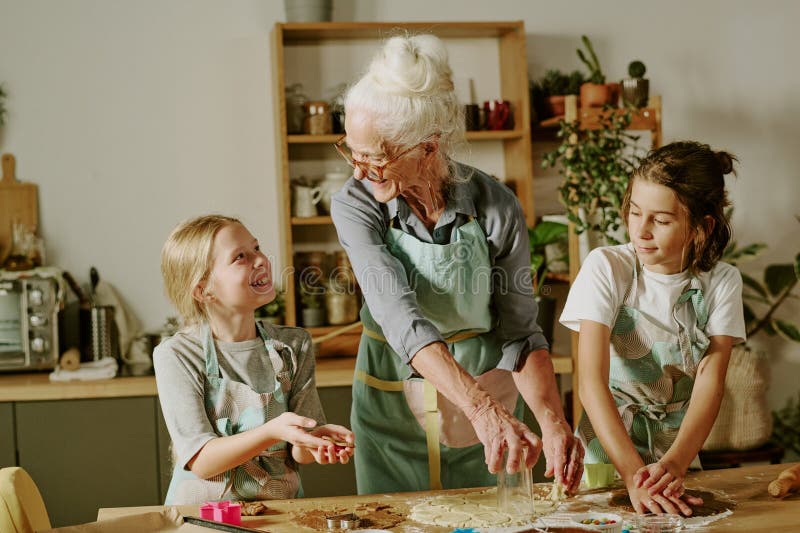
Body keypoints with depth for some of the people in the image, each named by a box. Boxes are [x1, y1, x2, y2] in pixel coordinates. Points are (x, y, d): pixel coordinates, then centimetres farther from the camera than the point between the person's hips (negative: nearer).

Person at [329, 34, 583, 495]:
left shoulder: (495, 206, -17)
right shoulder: (355, 205, -19)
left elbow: (519, 333, -13)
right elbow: (402, 319, -32)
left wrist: (552, 421, -31)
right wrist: (482, 409, -45)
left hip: (490, 400, 0)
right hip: (393, 409, 0)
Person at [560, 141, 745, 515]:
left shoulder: (721, 283, -3)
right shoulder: (606, 268, -12)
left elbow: (710, 385, -12)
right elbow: (592, 382, -20)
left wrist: (673, 464, -29)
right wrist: (634, 474, -31)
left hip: (679, 449, 2)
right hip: (608, 448, -2)